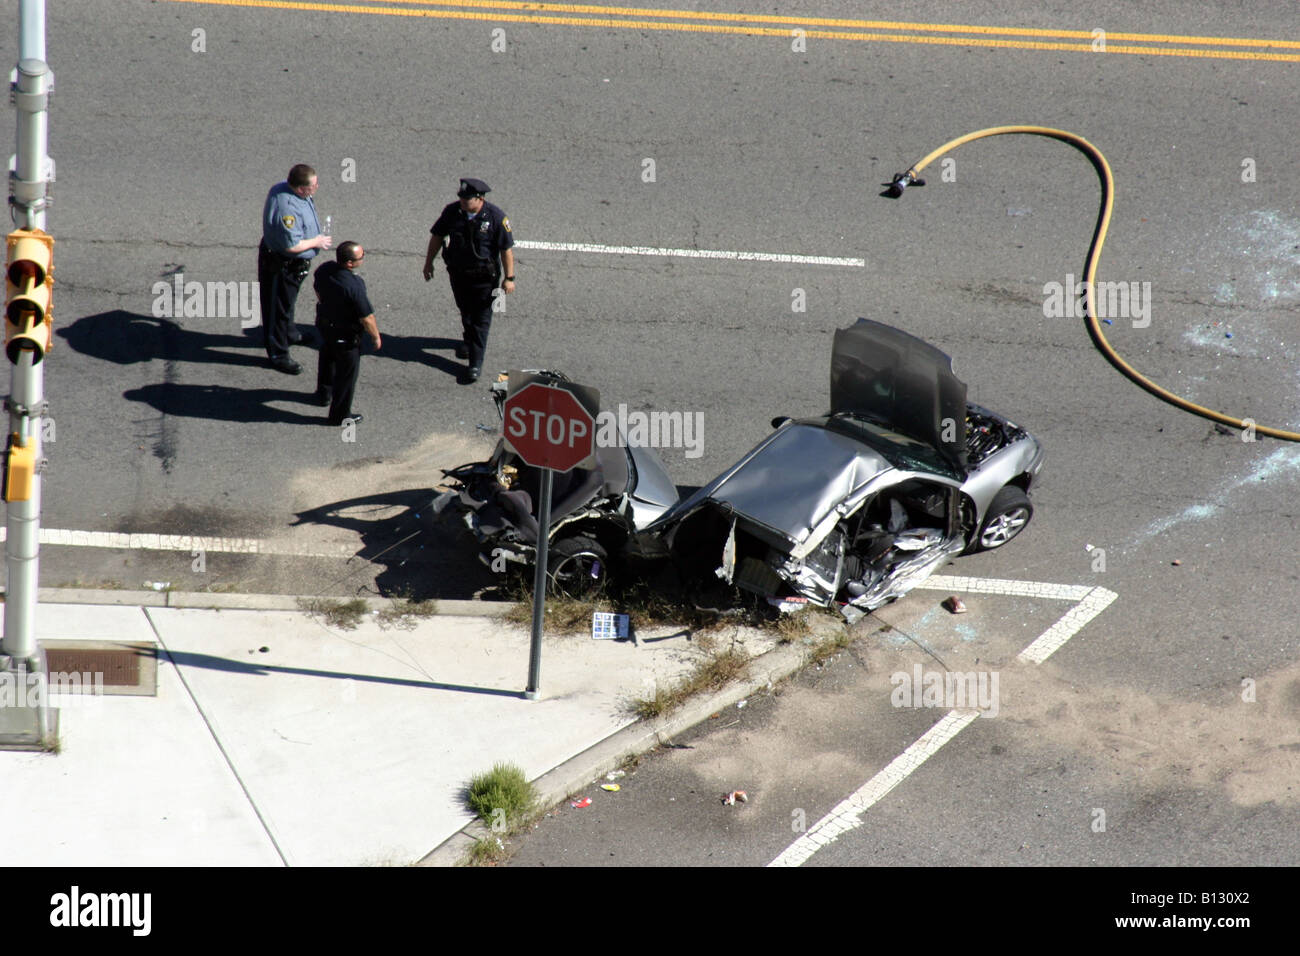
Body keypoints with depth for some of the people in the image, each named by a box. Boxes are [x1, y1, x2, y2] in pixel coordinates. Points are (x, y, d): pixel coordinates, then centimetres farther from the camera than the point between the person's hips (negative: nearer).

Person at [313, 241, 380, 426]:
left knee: (327, 359, 33)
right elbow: (367, 318, -28)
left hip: (324, 325, 7)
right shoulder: (354, 286, -37)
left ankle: (324, 393, 56)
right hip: (346, 334, -7)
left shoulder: (324, 269, -16)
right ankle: (340, 414, 27)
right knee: (347, 373, 13)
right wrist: (376, 337, -10)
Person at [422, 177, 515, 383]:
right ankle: (469, 340, 51)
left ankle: (475, 364, 1)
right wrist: (429, 263, 10)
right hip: (458, 272, 4)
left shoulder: (496, 217, -20)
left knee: (481, 318, -2)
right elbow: (437, 236, 5)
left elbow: (507, 249, -14)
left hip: (483, 276, -4)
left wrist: (509, 278, -13)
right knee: (465, 310, 24)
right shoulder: (452, 212, -10)